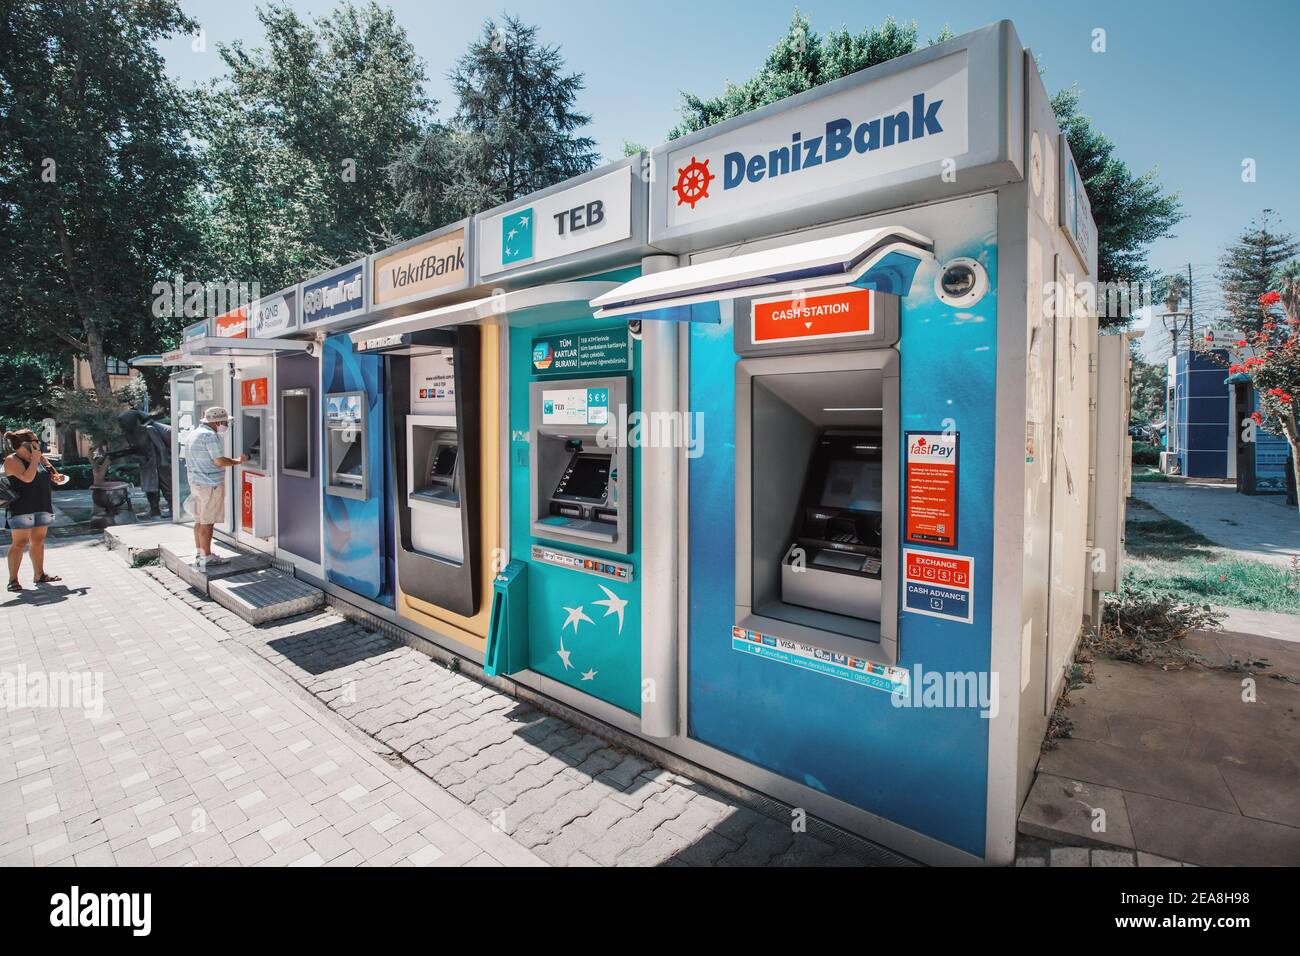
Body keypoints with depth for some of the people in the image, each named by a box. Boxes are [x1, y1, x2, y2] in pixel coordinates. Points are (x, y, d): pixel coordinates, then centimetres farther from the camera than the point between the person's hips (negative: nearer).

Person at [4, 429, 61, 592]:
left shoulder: (38, 458, 12)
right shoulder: (12, 460, -8)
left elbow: (48, 476, 28)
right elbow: (27, 478, -23)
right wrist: (34, 459, -14)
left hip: (42, 507, 7)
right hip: (22, 508, -7)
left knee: (38, 541, 10)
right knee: (20, 543, -6)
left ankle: (39, 575, 16)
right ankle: (13, 579, -1)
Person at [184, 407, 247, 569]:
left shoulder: (195, 433, 16)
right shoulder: (210, 435, -16)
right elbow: (219, 461, -20)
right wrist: (237, 461, -6)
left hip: (196, 482, 10)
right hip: (210, 484, -10)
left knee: (199, 520, 15)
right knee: (207, 522, -4)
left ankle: (199, 553, 24)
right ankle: (206, 558, 1)